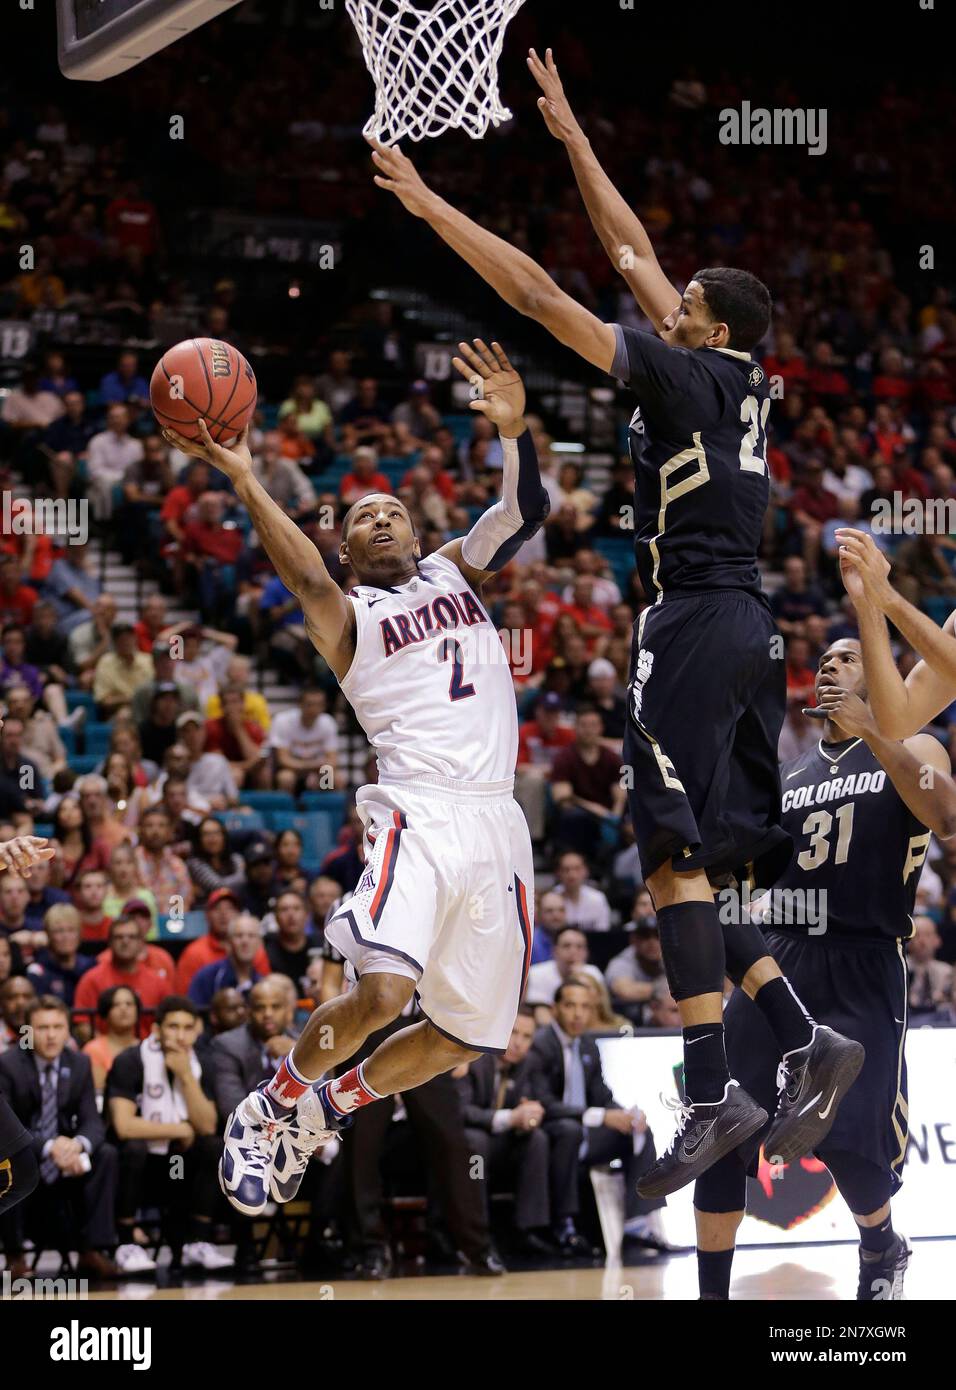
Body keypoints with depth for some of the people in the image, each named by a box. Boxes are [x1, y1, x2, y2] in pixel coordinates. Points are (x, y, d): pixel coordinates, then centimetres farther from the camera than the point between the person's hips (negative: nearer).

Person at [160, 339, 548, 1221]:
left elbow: (528, 513, 6)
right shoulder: (348, 615, 9)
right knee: (381, 994, -27)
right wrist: (243, 477, -22)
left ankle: (326, 1109, 30)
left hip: (497, 827, 5)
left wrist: (515, 430, -13)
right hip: (417, 814, -5)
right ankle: (276, 1101, 0)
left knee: (465, 1039, 7)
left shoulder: (457, 572, 21)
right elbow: (304, 576, -14)